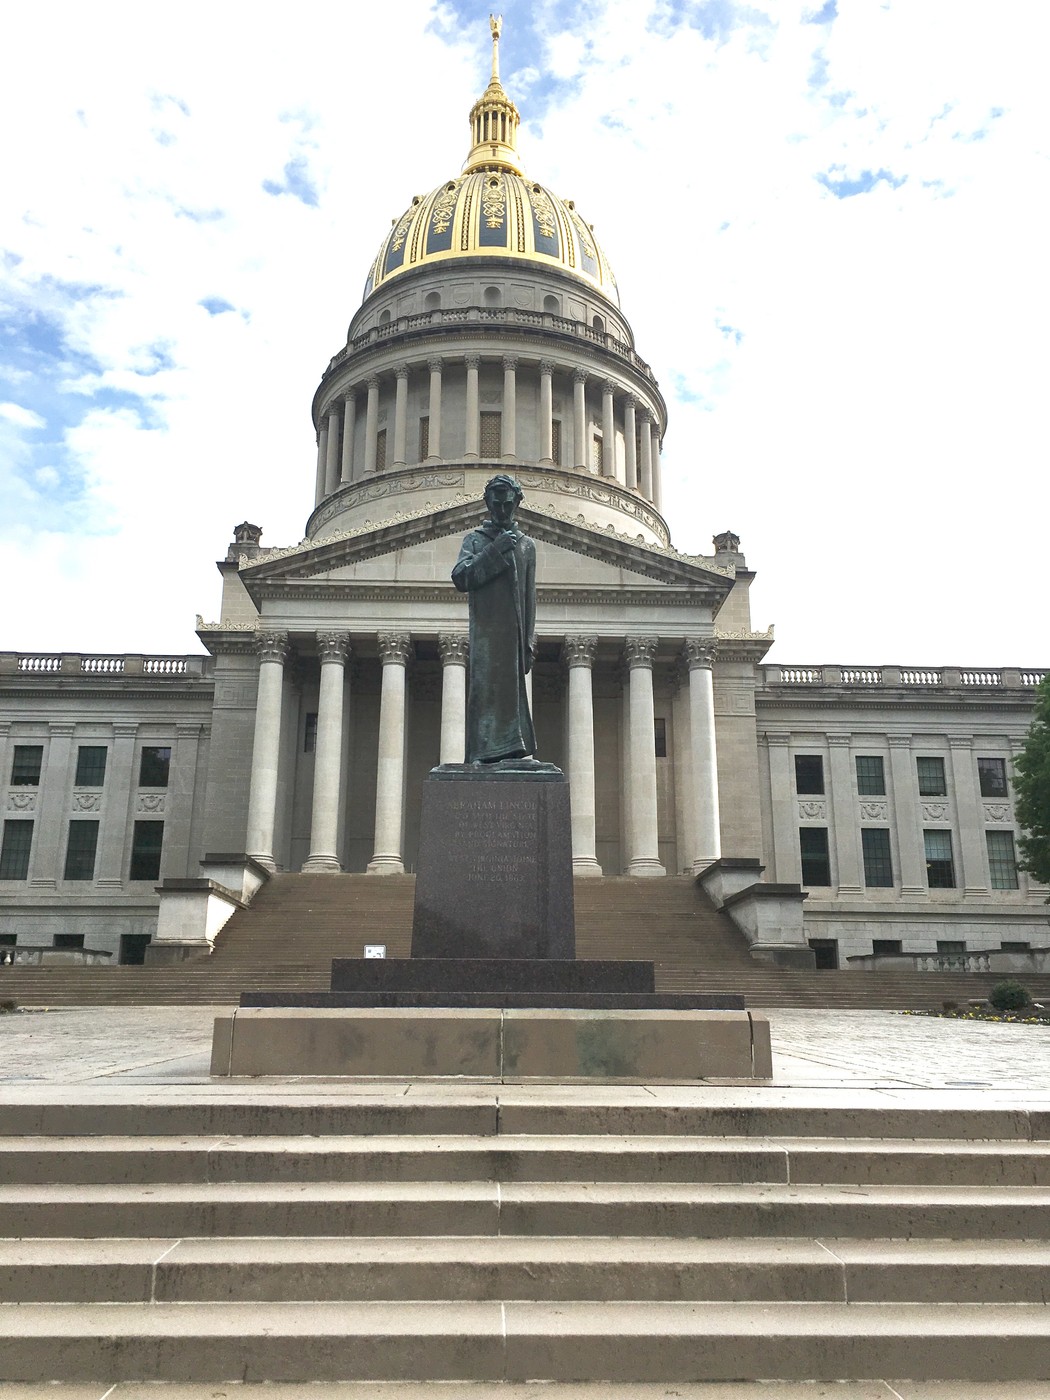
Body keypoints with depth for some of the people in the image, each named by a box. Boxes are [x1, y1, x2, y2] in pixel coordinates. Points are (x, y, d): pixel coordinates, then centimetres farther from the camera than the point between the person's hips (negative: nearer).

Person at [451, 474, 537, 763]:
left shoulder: (526, 545, 18)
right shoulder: (475, 539, 11)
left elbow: (529, 598, 14)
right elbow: (461, 578, -6)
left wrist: (528, 643, 6)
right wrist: (494, 550, -12)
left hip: (514, 633, 3)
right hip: (486, 633, -3)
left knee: (511, 690, 0)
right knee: (488, 687, -12)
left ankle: (509, 751, -1)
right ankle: (487, 752, -14)